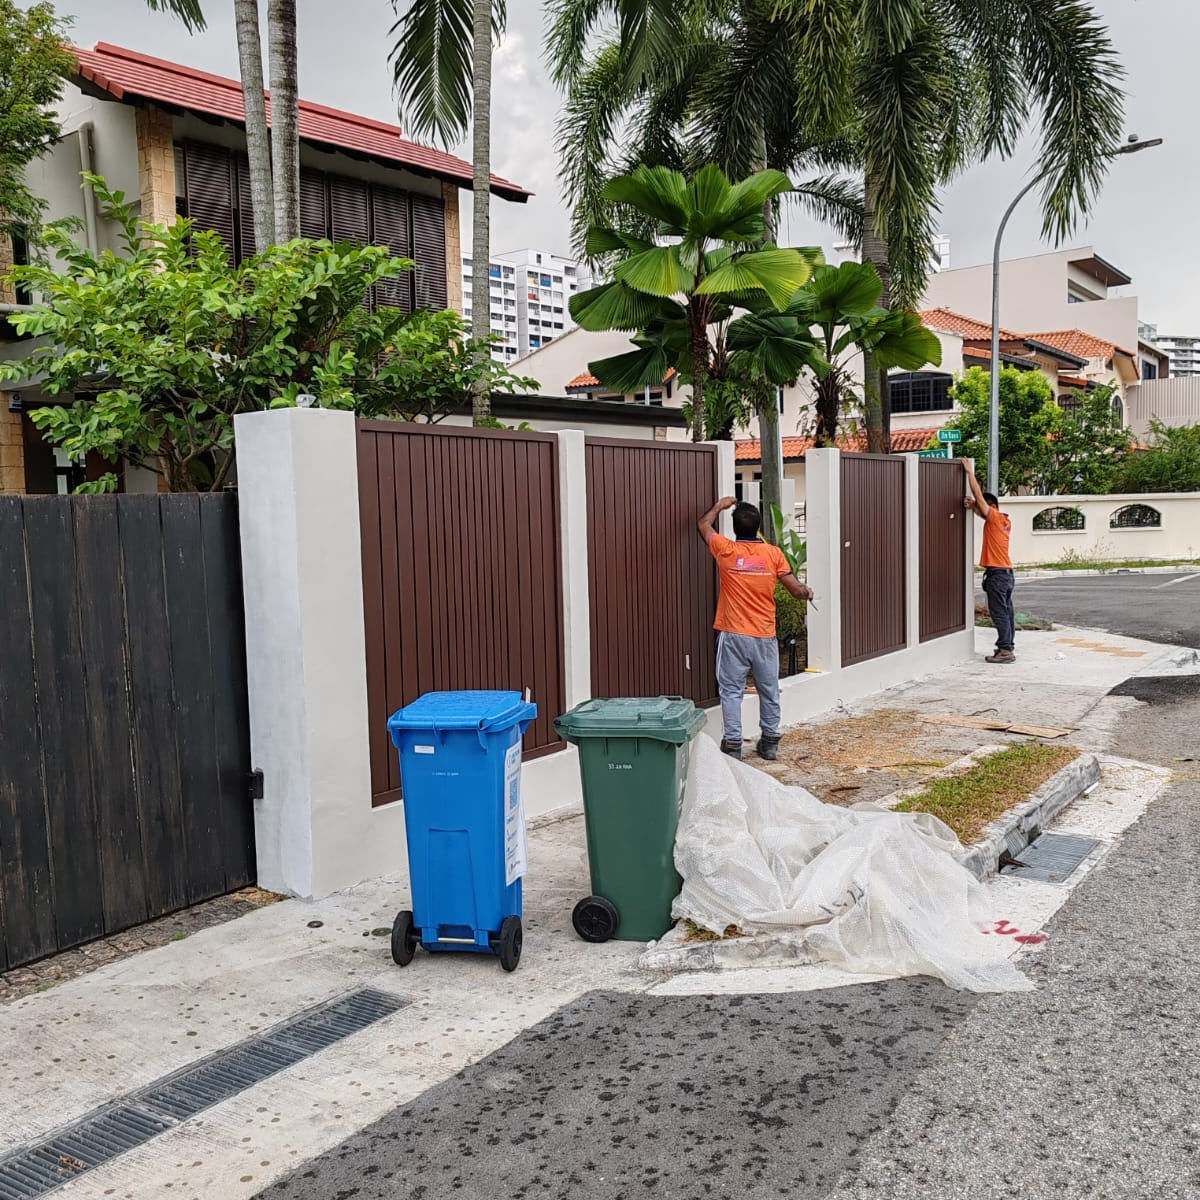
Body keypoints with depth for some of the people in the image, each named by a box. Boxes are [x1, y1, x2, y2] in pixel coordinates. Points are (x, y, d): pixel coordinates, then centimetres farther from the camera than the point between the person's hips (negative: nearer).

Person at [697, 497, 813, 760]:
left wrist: (720, 505, 28)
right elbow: (796, 589, -3)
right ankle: (770, 742, 22)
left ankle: (733, 743, 2)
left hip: (733, 635, -2)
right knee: (769, 690, 14)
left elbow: (703, 524, 12)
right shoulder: (773, 553, -4)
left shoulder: (726, 551, -6)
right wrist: (807, 592, 19)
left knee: (731, 690, 4)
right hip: (765, 637, 2)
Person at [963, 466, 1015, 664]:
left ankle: (1005, 650, -9)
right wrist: (972, 505, -4)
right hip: (1006, 572, 9)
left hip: (996, 573, -9)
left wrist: (969, 472, -5)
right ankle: (1007, 648, 14)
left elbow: (978, 494, -11)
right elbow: (981, 509, 17)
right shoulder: (1005, 521, 13)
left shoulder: (995, 518, -11)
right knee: (1006, 611, 10)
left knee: (999, 613, -8)